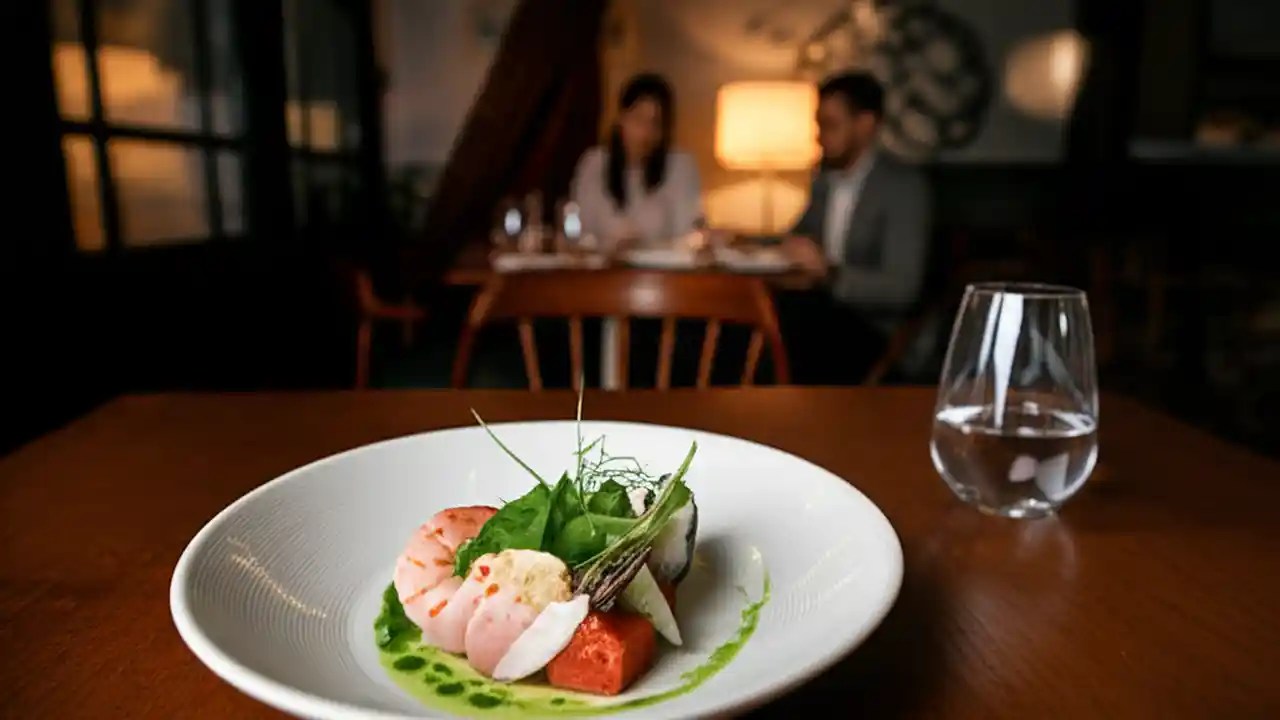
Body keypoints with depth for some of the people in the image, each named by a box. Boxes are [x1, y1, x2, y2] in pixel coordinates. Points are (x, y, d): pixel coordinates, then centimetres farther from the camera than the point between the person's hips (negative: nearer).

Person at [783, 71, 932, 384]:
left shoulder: (903, 185, -9)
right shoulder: (824, 176, 13)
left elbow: (901, 288, -17)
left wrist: (829, 271, -29)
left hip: (872, 331, -6)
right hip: (824, 310, 6)